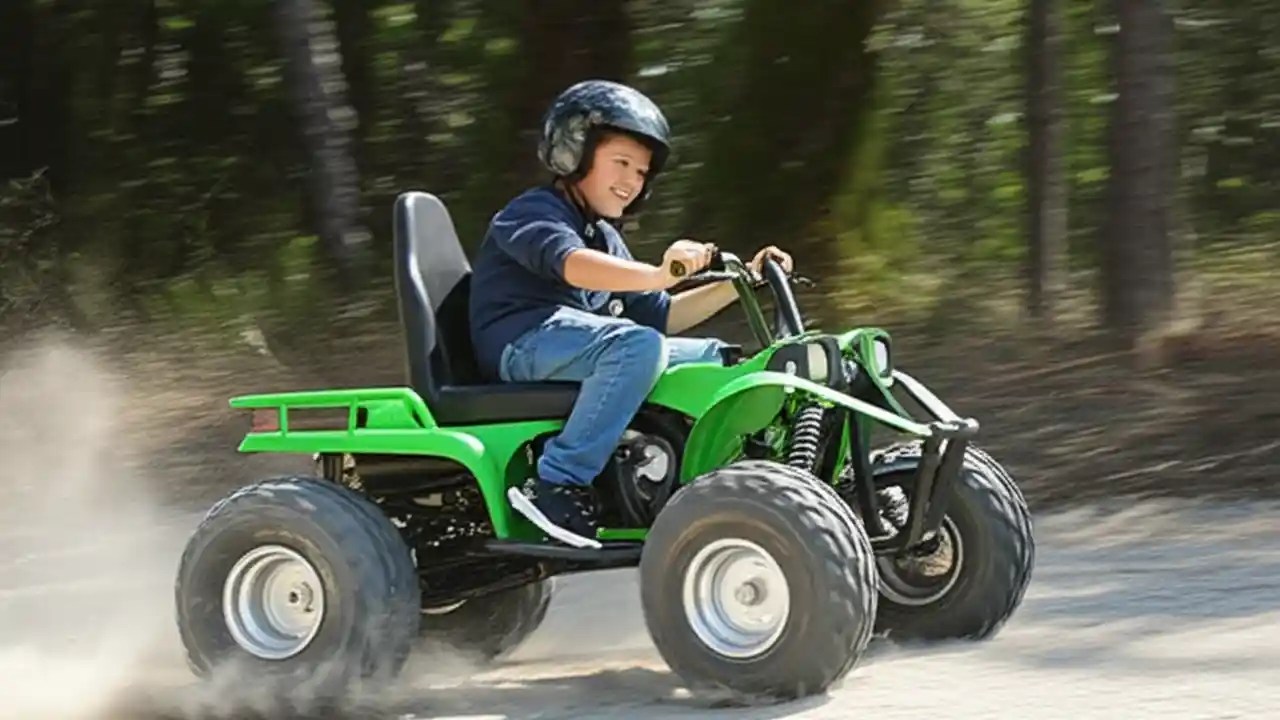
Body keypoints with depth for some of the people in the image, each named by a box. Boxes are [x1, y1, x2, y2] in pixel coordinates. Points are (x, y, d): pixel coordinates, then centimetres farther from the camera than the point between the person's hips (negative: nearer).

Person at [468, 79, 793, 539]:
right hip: (523, 344, -9)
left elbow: (660, 316, 23)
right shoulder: (532, 212, -3)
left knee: (716, 357, 7)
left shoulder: (606, 238, 27)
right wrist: (659, 275, -43)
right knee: (638, 345, -35)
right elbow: (572, 265, -26)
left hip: (583, 353, 9)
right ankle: (560, 483, -34)